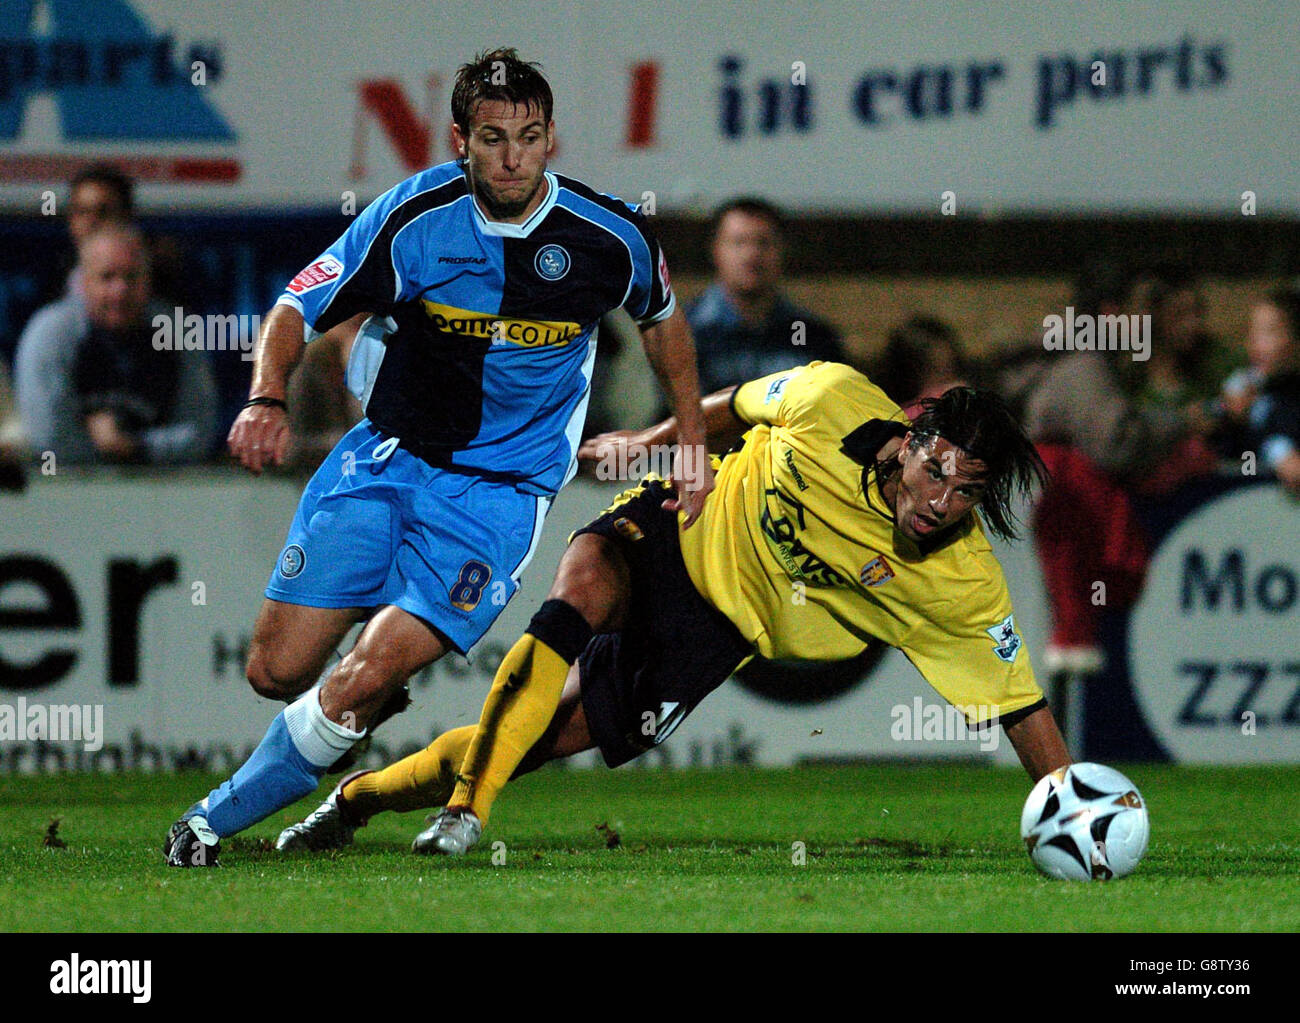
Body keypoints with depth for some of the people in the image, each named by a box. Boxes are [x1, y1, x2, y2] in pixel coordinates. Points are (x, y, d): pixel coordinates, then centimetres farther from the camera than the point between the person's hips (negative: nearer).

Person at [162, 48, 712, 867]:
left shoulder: (611, 238, -9)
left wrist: (693, 444, 16)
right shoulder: (413, 217, -12)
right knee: (279, 670, -3)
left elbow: (664, 319, 14)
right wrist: (268, 398, -23)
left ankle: (222, 815, 0)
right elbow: (297, 310, -4)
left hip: (502, 487, -2)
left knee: (367, 677, -19)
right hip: (386, 456, 2)